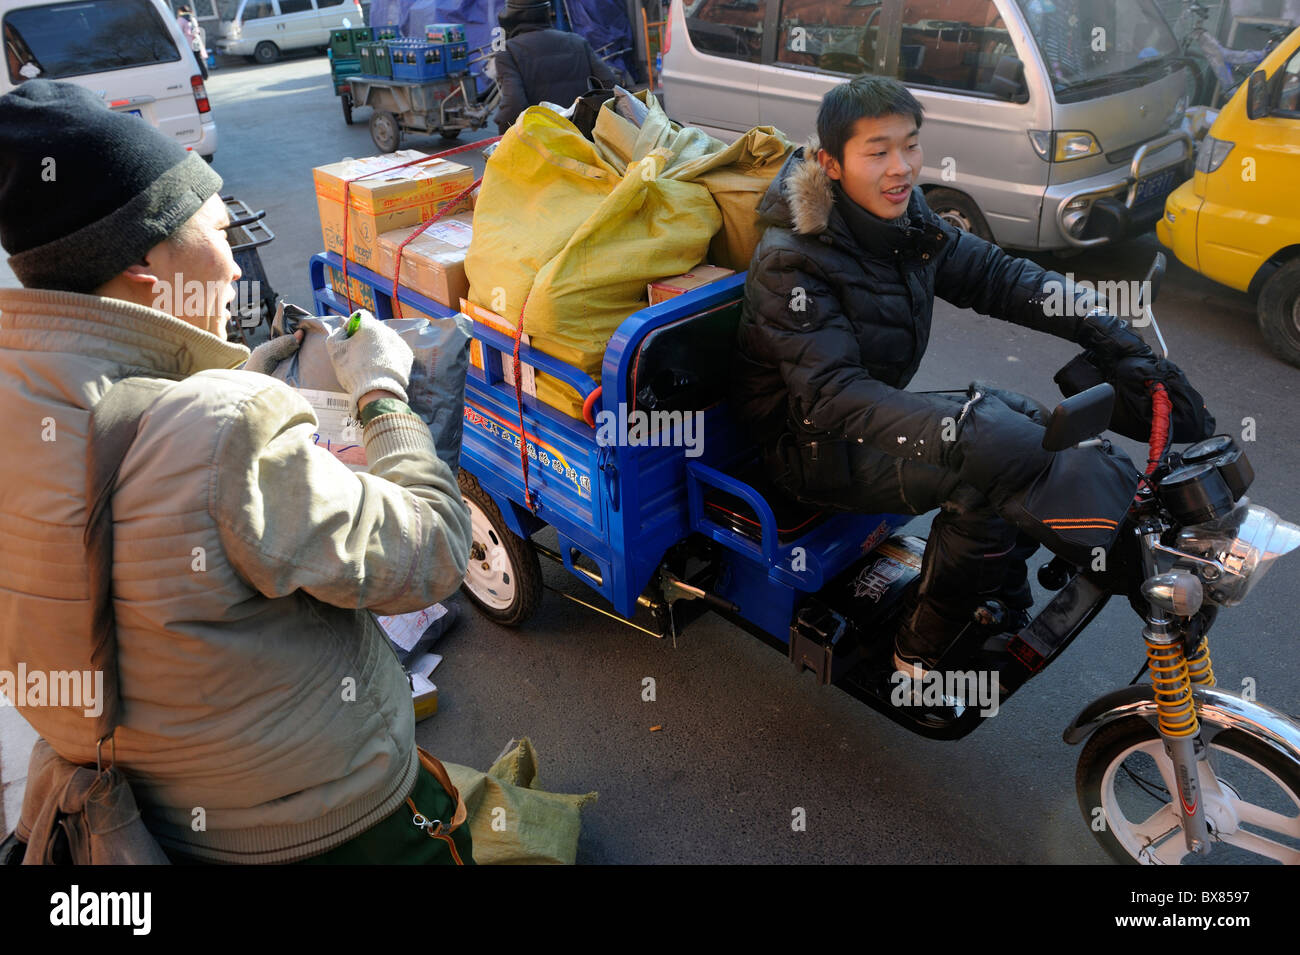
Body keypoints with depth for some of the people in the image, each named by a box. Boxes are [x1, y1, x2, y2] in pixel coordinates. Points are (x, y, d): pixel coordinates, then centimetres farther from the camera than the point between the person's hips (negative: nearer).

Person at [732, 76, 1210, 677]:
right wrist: (959, 434, -47)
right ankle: (922, 652, -9)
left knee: (1033, 428, -1)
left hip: (874, 413, 8)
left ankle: (997, 604, 17)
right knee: (997, 470, -24)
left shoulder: (902, 218, 0)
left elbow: (993, 274, 0)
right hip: (810, 443, -8)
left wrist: (1106, 331, -13)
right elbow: (832, 392, -35)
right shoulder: (791, 260, -25)